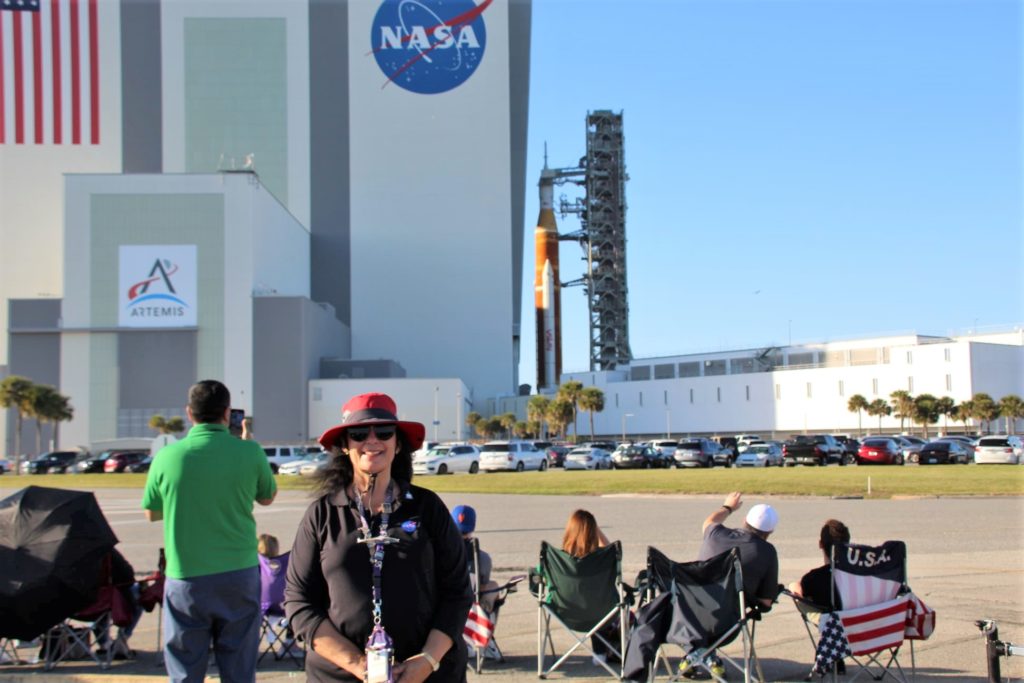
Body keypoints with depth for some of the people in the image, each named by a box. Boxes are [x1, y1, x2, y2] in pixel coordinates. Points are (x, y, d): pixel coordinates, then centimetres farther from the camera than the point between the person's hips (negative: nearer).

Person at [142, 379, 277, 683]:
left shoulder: (168, 456, -6)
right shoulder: (249, 452, -7)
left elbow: (152, 513, 8)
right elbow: (267, 497, 12)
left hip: (185, 578, 0)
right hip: (239, 575, 0)